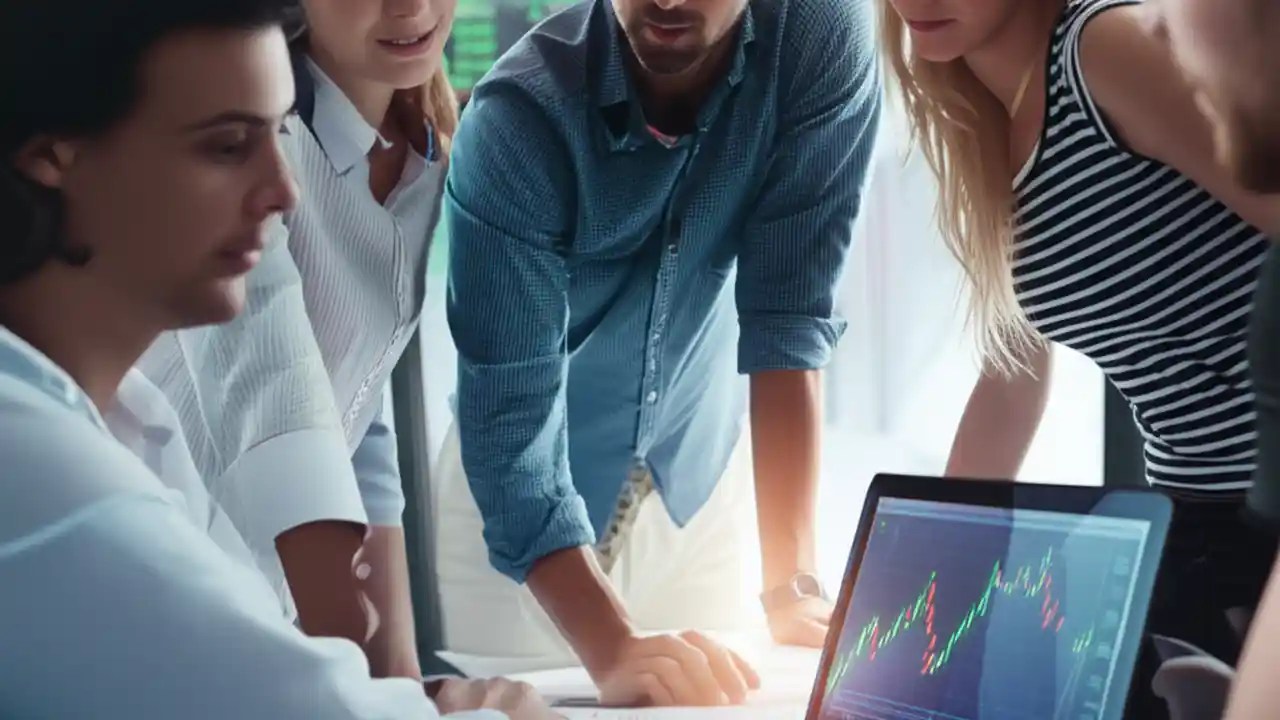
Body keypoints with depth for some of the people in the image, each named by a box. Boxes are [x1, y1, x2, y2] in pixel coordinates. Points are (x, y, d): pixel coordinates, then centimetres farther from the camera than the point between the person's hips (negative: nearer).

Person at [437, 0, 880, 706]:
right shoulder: (519, 115, -27)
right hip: (521, 488, -2)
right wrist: (611, 651, -43)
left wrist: (792, 583, -30)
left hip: (701, 474, 2)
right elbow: (513, 416, -31)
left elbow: (788, 321, -23)